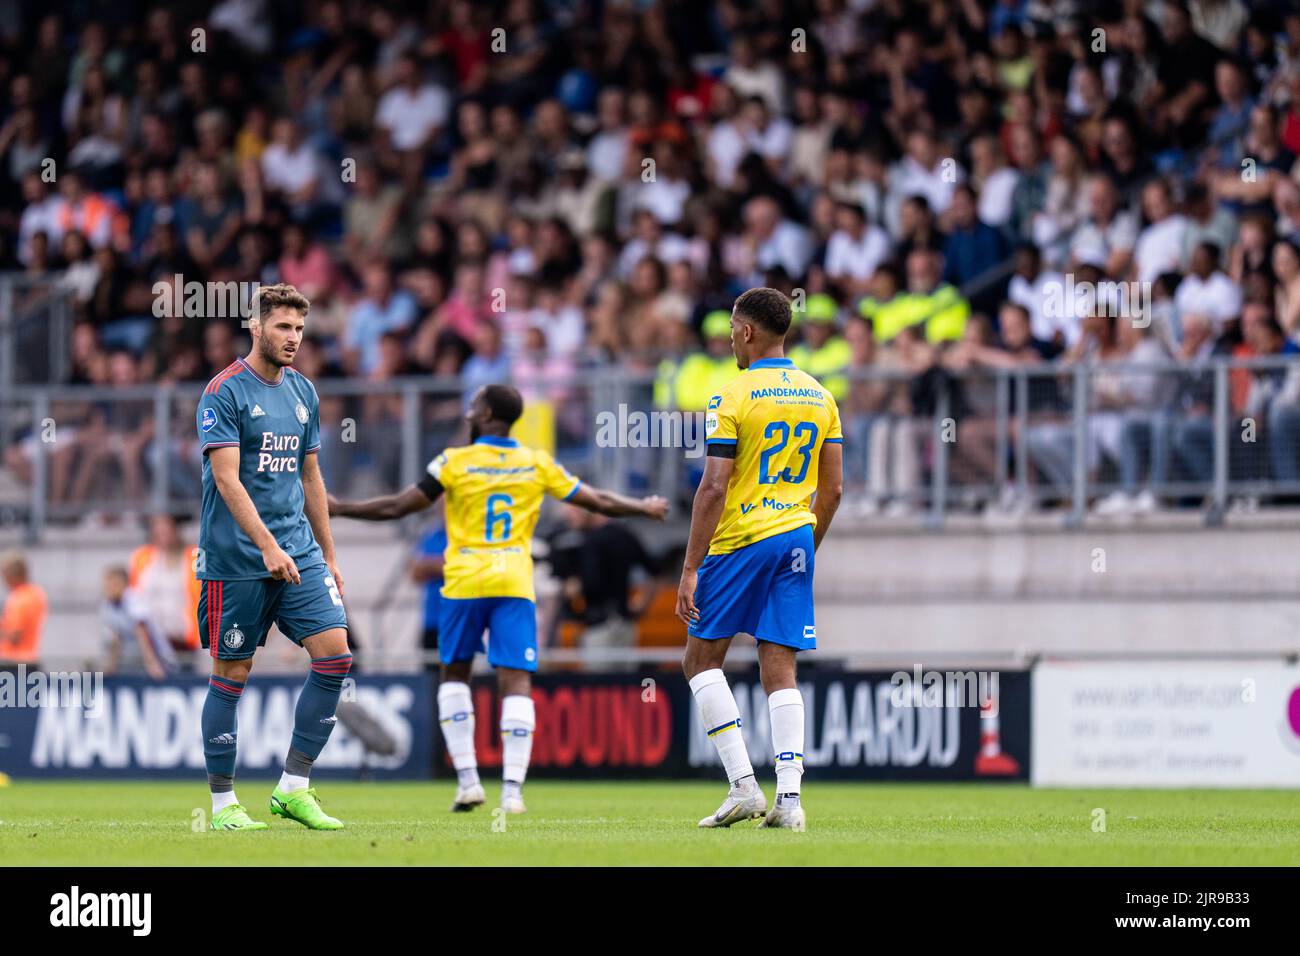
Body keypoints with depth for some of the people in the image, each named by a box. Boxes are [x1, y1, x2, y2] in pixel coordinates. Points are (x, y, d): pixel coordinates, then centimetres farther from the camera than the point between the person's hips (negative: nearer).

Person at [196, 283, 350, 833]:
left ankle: (293, 787, 1)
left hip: (299, 554, 6)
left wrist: (328, 555, 19)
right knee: (231, 676, -1)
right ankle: (222, 803, 9)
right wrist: (269, 546, -25)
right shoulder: (224, 392, -9)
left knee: (334, 653, -7)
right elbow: (227, 479, -17)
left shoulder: (303, 392, 13)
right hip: (236, 558, -6)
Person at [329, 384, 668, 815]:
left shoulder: (455, 462, -2)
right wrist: (645, 508, 30)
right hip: (515, 585, 1)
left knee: (454, 674, 16)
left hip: (464, 585, -1)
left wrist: (339, 508, 10)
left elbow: (396, 507, -2)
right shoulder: (537, 464, 6)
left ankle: (468, 779, 7)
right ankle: (512, 789, -13)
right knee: (516, 682, -2)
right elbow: (600, 502, 12)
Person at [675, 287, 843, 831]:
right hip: (796, 539, 5)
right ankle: (788, 799, -6)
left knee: (702, 659, 8)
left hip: (740, 541, -5)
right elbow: (832, 490, 11)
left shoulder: (733, 398, -10)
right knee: (780, 670, 5)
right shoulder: (820, 398, 9)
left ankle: (743, 785, -5)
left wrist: (691, 569, -13)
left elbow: (713, 489, -14)